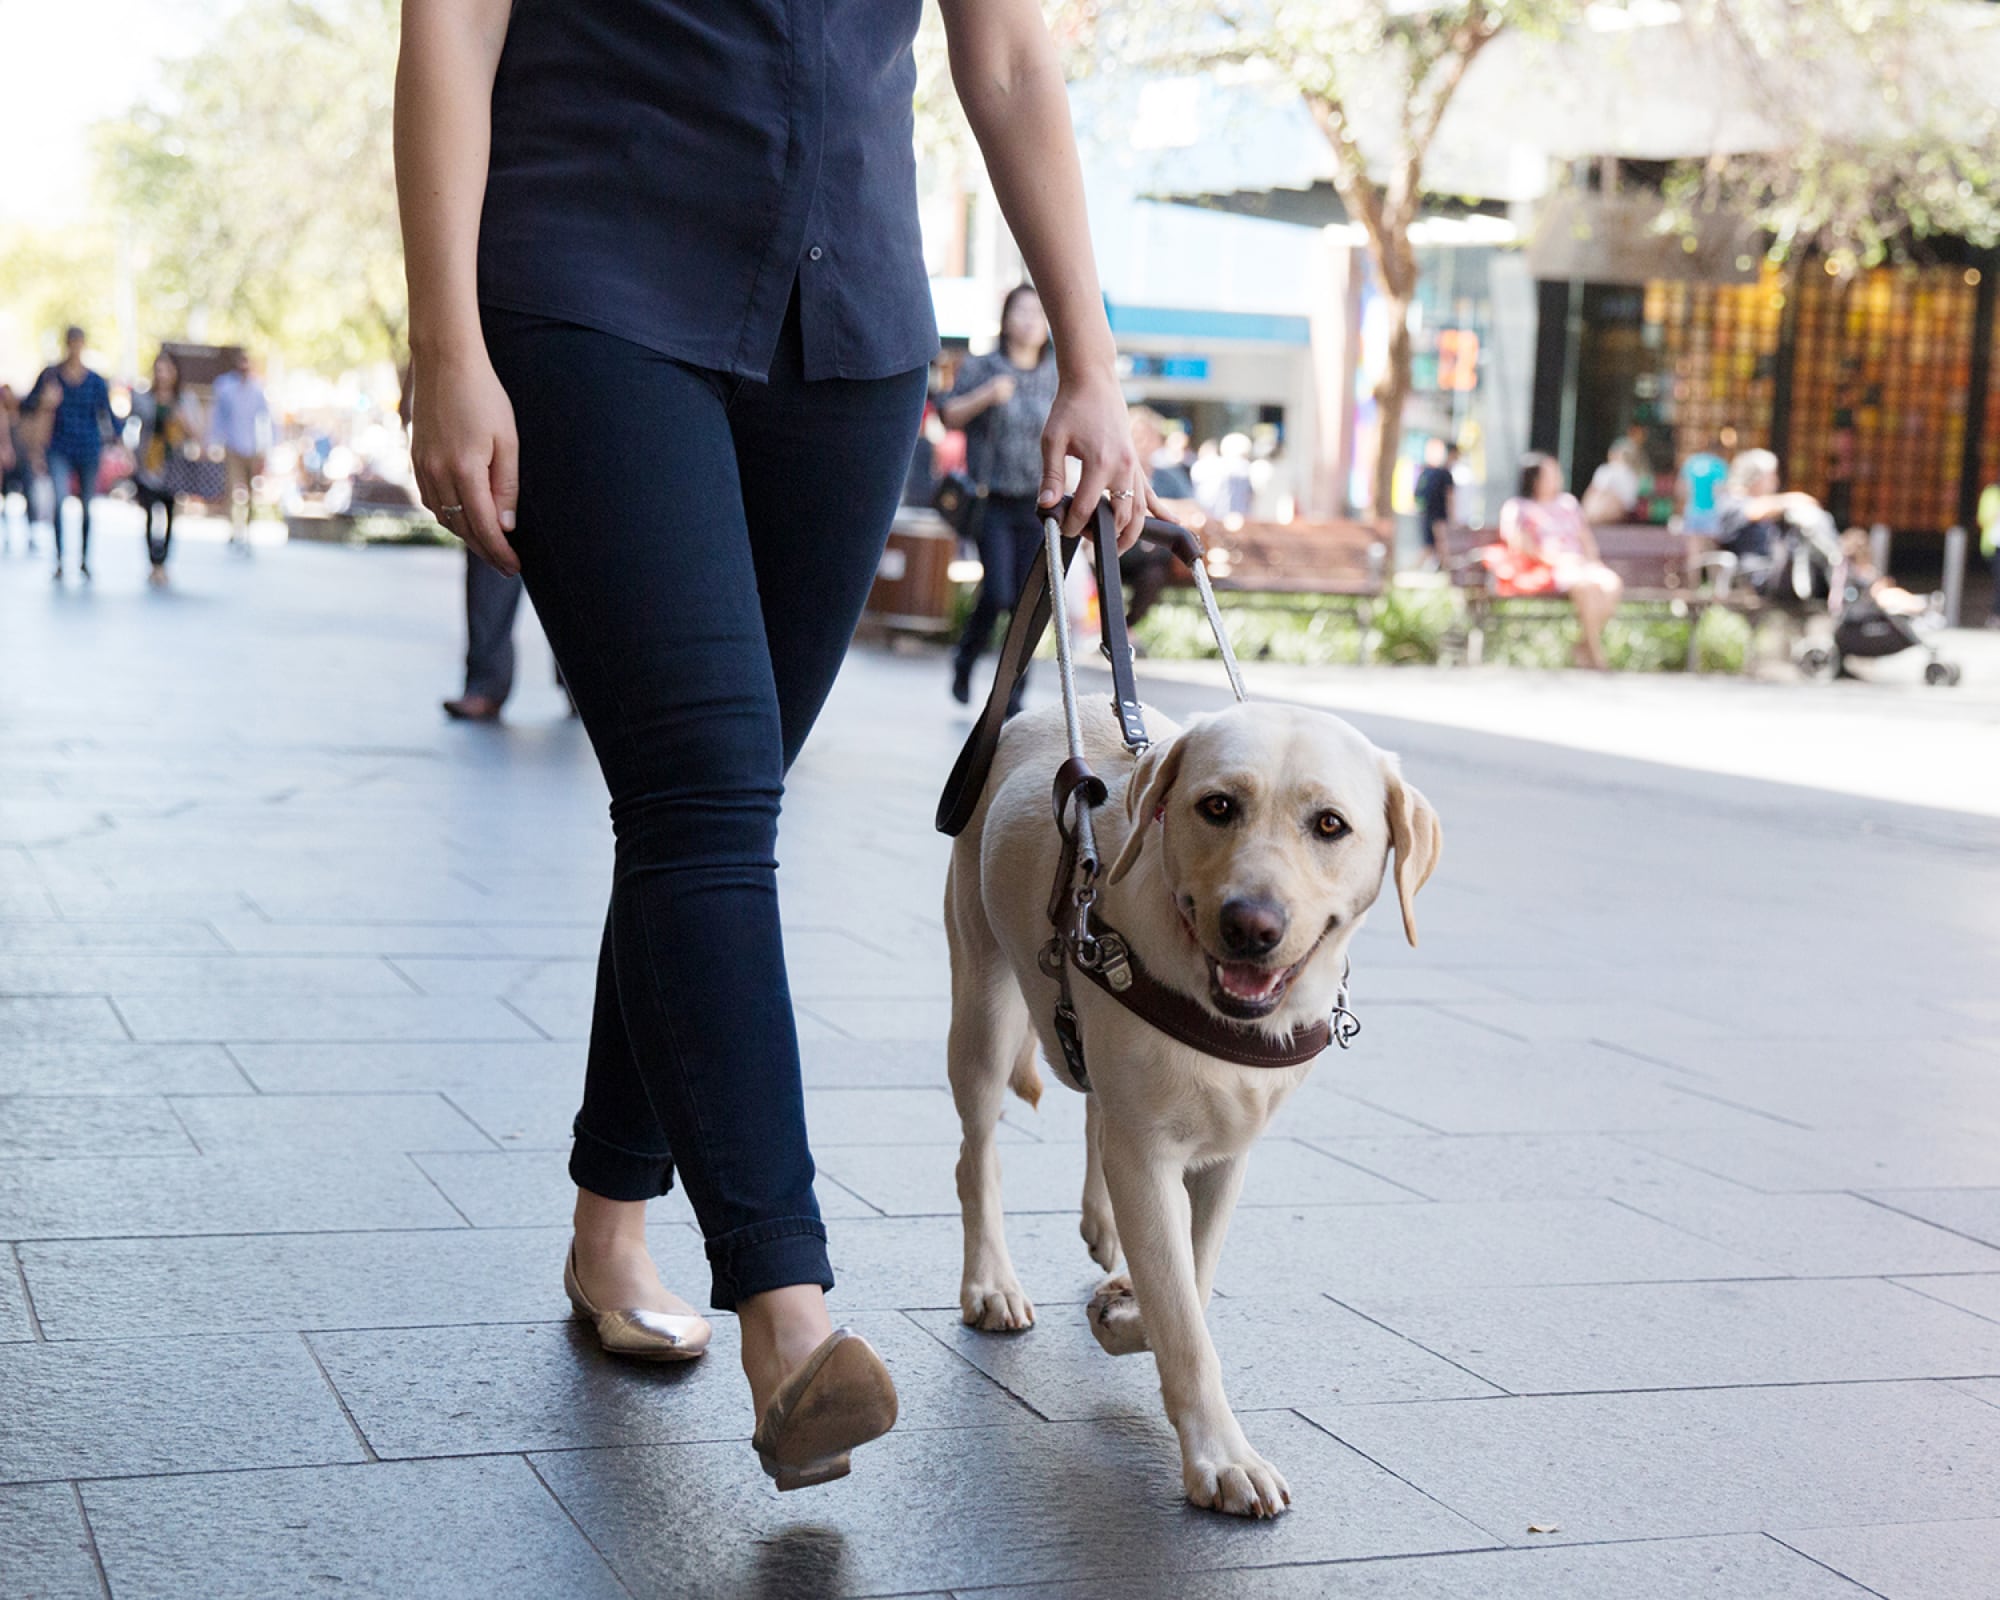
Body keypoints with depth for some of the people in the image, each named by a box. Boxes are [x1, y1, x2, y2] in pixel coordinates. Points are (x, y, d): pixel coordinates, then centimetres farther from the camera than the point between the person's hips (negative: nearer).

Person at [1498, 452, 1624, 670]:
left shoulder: (1568, 502, 27)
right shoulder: (1516, 508, 9)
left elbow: (1585, 537, 24)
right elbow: (1518, 545, -5)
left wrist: (1590, 557, 2)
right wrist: (1549, 557, -17)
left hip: (1580, 564, 6)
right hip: (1547, 570, -6)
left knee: (1612, 583, -28)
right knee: (1586, 585, -36)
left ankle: (1586, 648, -23)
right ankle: (1598, 656, -33)